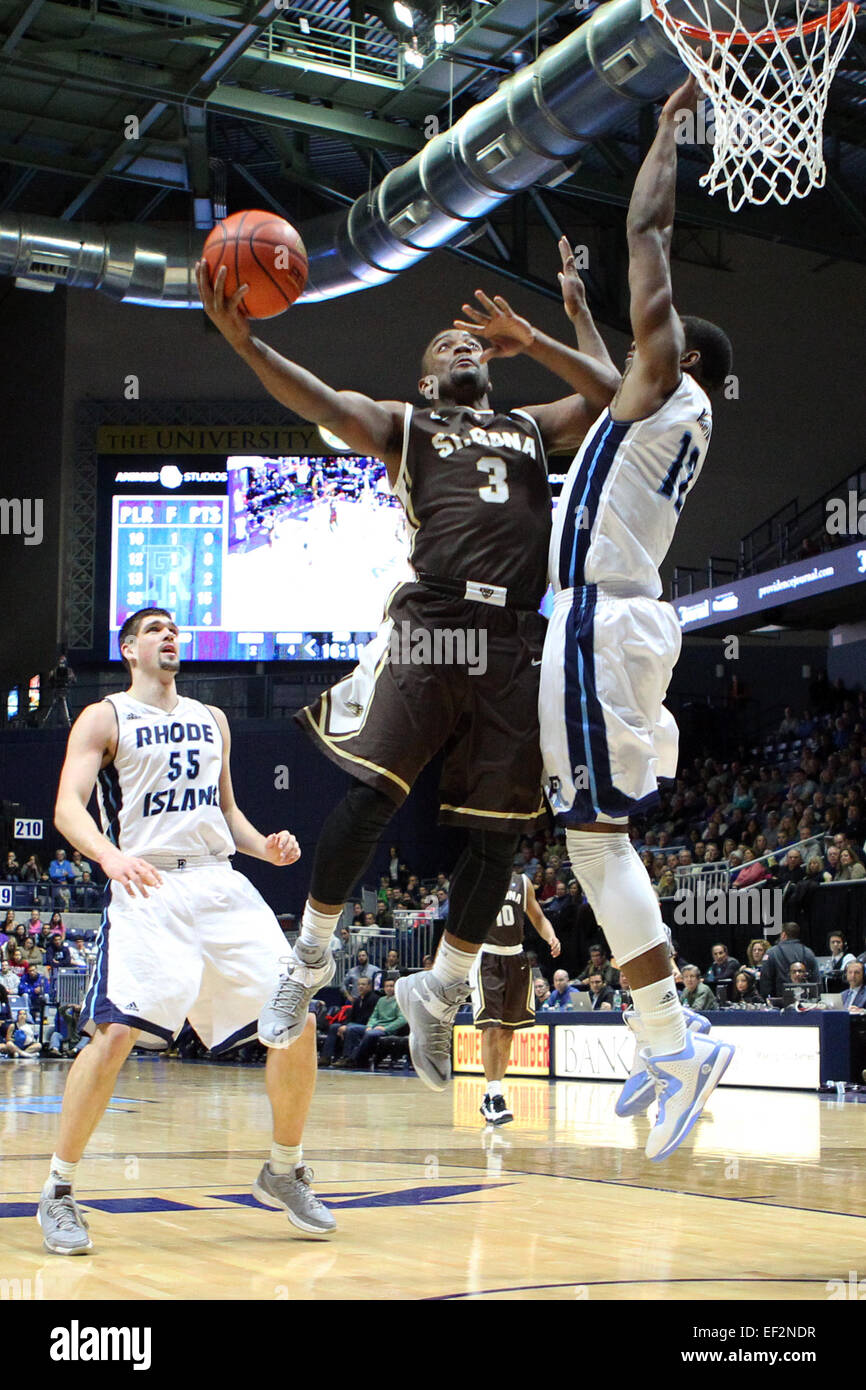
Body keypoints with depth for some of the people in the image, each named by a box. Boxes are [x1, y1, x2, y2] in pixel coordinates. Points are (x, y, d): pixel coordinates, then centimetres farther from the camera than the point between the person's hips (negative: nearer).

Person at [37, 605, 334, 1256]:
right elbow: (68, 806, -9)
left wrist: (264, 845, 5)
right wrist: (110, 854, -29)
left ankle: (284, 1171, 16)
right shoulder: (105, 717, 4)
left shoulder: (212, 720, 20)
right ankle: (60, 1191, -5)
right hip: (147, 890, -5)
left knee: (297, 1024, -4)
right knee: (116, 1031, -21)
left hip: (222, 886, 5)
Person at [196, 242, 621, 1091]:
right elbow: (320, 403, -1)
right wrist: (243, 342, -18)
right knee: (370, 796, -11)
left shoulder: (532, 428, 27)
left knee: (497, 835, 2)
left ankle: (438, 991, 19)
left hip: (514, 641, 3)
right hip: (428, 623, -3)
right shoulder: (401, 424, 16)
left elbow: (614, 394, 17)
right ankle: (310, 958, 8)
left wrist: (530, 342, 7)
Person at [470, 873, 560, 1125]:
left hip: (516, 959, 5)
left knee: (507, 1032, 10)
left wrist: (551, 937, -6)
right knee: (491, 1028, -15)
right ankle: (494, 1096, -16)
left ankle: (491, 1095, 21)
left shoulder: (522, 882, 9)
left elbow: (538, 917, 15)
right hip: (486, 958, -5)